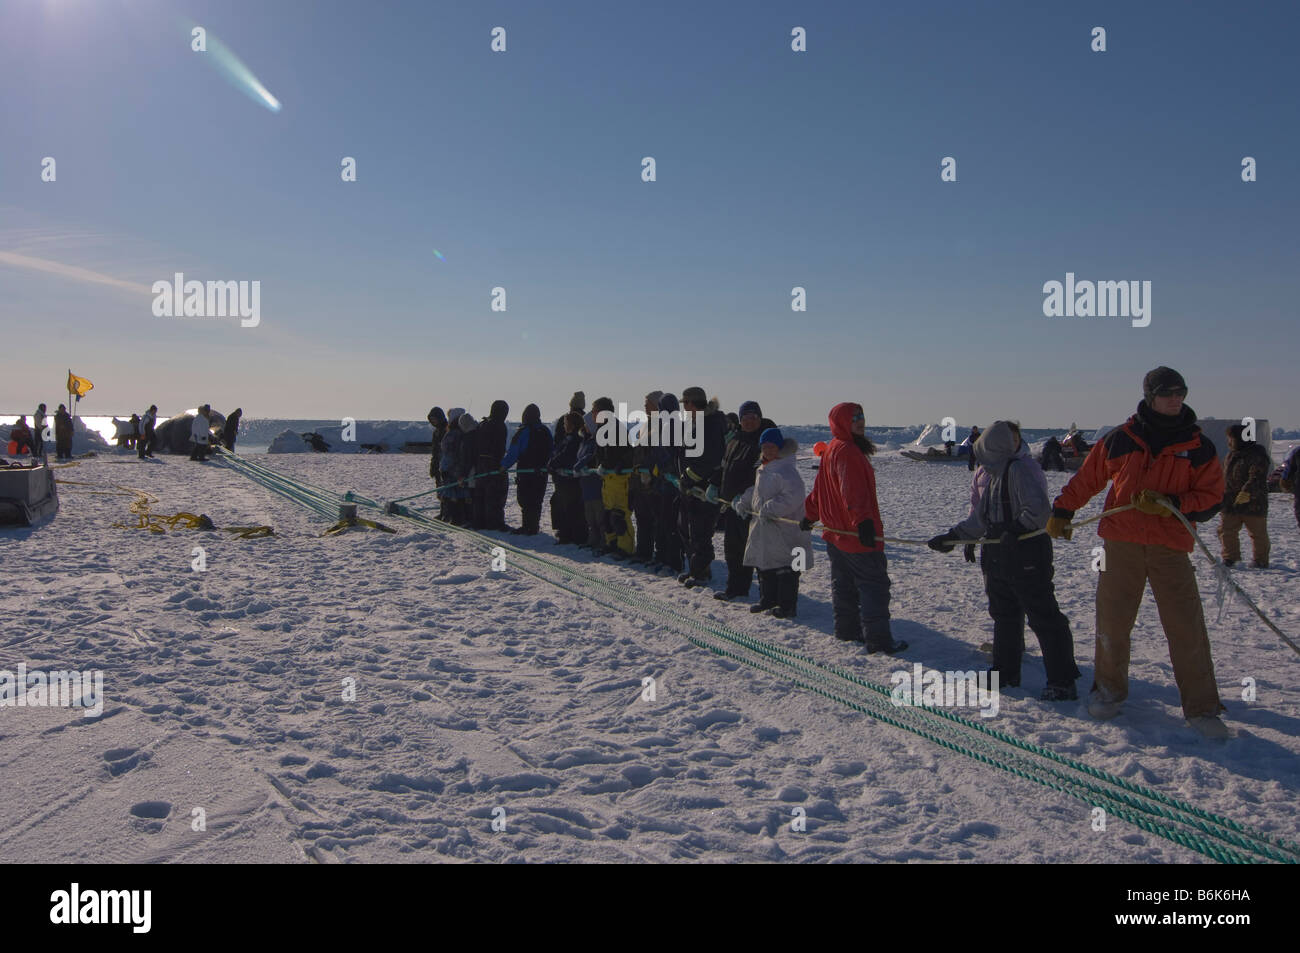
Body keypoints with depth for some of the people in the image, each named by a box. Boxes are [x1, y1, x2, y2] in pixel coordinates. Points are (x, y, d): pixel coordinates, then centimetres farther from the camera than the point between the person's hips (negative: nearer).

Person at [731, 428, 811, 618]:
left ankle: (787, 605, 6)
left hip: (785, 529, -10)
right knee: (764, 567, 18)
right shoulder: (763, 469, 14)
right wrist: (743, 502, 18)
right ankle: (768, 600, 31)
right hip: (763, 528, 10)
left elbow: (794, 496, -29)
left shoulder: (786, 470, -18)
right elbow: (756, 491, 29)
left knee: (784, 568, -3)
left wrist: (769, 509, -29)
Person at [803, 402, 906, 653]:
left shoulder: (831, 450, 13)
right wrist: (863, 521, -39)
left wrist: (809, 516, 32)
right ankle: (878, 640, -4)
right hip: (857, 536, -10)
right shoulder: (847, 451, -18)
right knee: (874, 585, -5)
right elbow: (852, 491, -31)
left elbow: (820, 489, 24)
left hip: (835, 534, 10)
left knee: (844, 585, 19)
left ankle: (846, 630, 29)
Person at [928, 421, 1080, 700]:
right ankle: (1006, 671, 31)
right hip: (998, 556, 10)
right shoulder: (992, 474, 13)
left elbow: (1038, 509, -26)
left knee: (1043, 616, -5)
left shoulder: (1021, 468, -16)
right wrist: (952, 537, 11)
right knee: (1004, 614, 17)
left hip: (1027, 554, -9)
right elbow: (979, 519, 17)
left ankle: (1063, 682, 2)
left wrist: (1016, 530, -28)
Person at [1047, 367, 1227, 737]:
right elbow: (1087, 478, 14)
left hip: (1170, 547, 0)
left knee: (1187, 628, -3)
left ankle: (1201, 707, 8)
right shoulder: (1121, 440, 3)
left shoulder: (1199, 447, 3)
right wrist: (1061, 512, 14)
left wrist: (1170, 504, -14)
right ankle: (1109, 690, 25)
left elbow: (1211, 498, 2)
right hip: (1121, 543, 0)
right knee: (1112, 622, 6)